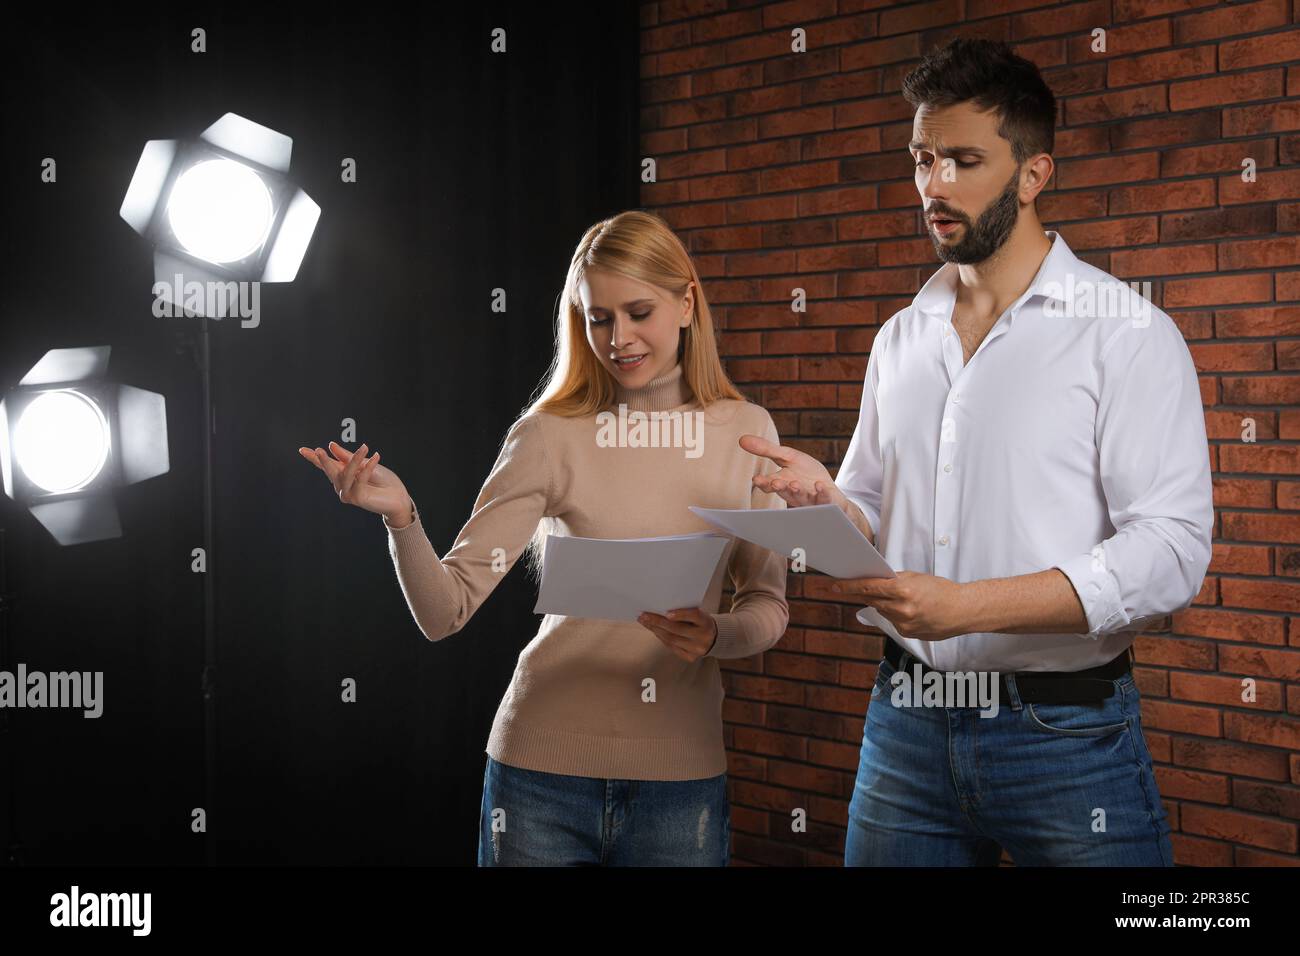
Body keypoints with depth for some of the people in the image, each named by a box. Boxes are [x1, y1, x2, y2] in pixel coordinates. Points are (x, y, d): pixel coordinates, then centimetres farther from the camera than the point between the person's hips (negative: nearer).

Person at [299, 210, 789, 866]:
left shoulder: (745, 432, 2)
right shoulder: (548, 437, -4)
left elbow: (768, 606, 7)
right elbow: (445, 612, -8)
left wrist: (714, 635, -15)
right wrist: (400, 516, -26)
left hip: (681, 772, 2)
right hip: (546, 767, -1)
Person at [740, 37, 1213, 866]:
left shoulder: (1127, 333, -7)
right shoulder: (901, 340, 11)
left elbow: (1171, 553, -16)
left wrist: (966, 605, -23)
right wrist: (827, 502, -7)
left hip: (1065, 734, -5)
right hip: (906, 725, 5)